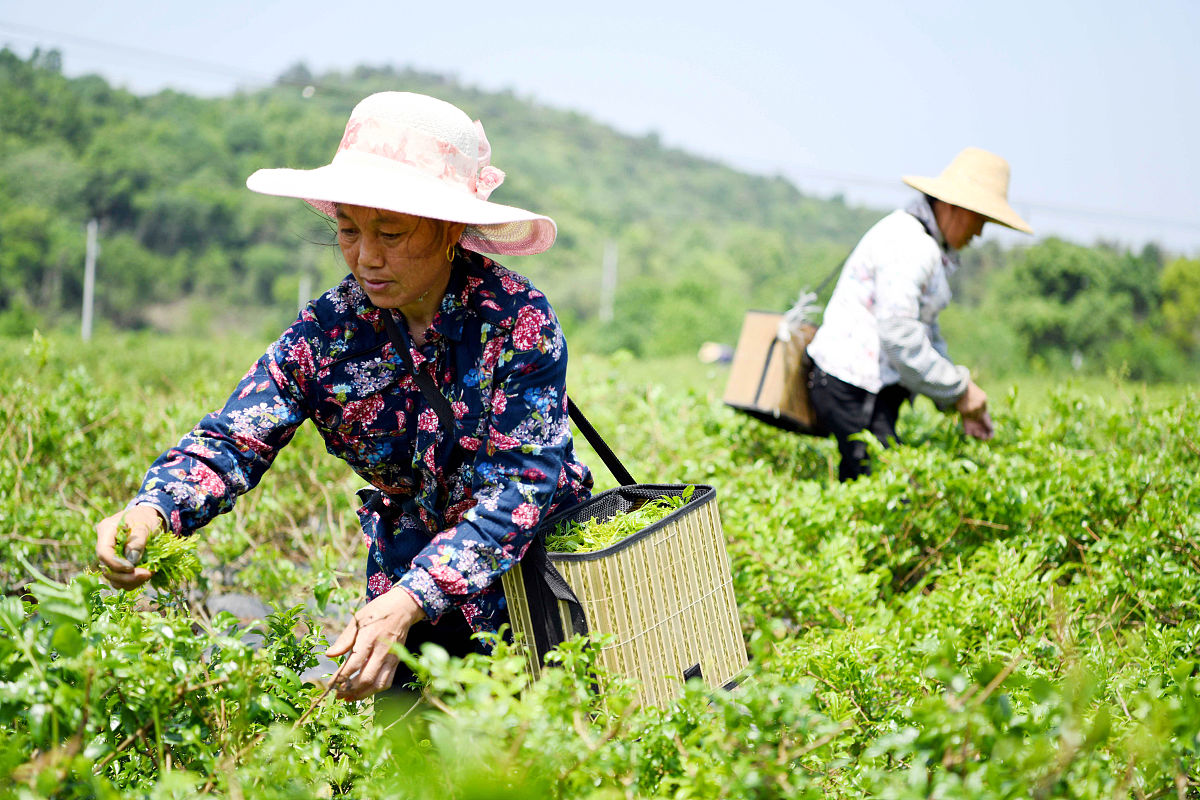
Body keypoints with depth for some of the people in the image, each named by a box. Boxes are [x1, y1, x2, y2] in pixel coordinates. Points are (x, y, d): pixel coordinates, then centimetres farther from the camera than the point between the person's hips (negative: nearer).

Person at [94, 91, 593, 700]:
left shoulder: (518, 321, -22)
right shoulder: (327, 331, -11)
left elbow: (522, 481, -26)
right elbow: (232, 440, -16)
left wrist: (408, 602, -39)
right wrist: (151, 509, -39)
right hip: (404, 587, 3)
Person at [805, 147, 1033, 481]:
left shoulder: (931, 249, 18)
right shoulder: (909, 245, -16)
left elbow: (925, 330, 24)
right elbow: (899, 336, -22)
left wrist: (960, 402, 14)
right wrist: (959, 388, -11)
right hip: (852, 388, -10)